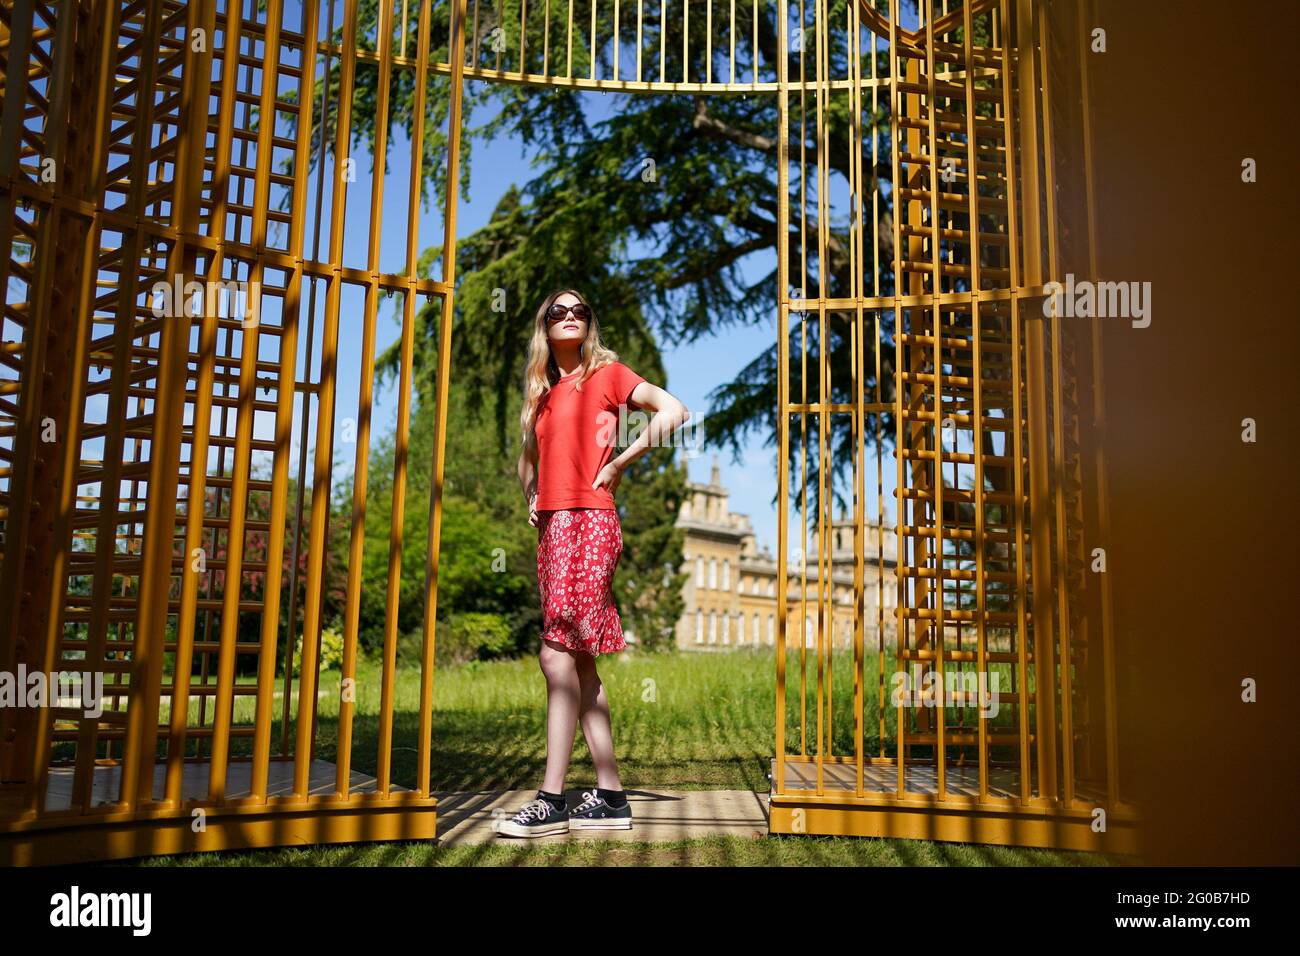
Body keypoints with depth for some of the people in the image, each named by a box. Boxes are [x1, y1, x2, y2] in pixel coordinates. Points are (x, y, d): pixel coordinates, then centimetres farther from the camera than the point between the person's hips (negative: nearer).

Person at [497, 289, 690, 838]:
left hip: (588, 521, -8)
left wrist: (618, 464, -9)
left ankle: (552, 800, -13)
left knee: (558, 655, -15)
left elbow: (674, 411, -10)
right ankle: (610, 796, 8)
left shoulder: (605, 374, 3)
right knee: (579, 662, 4)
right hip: (552, 526, 8)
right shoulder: (543, 392, 22)